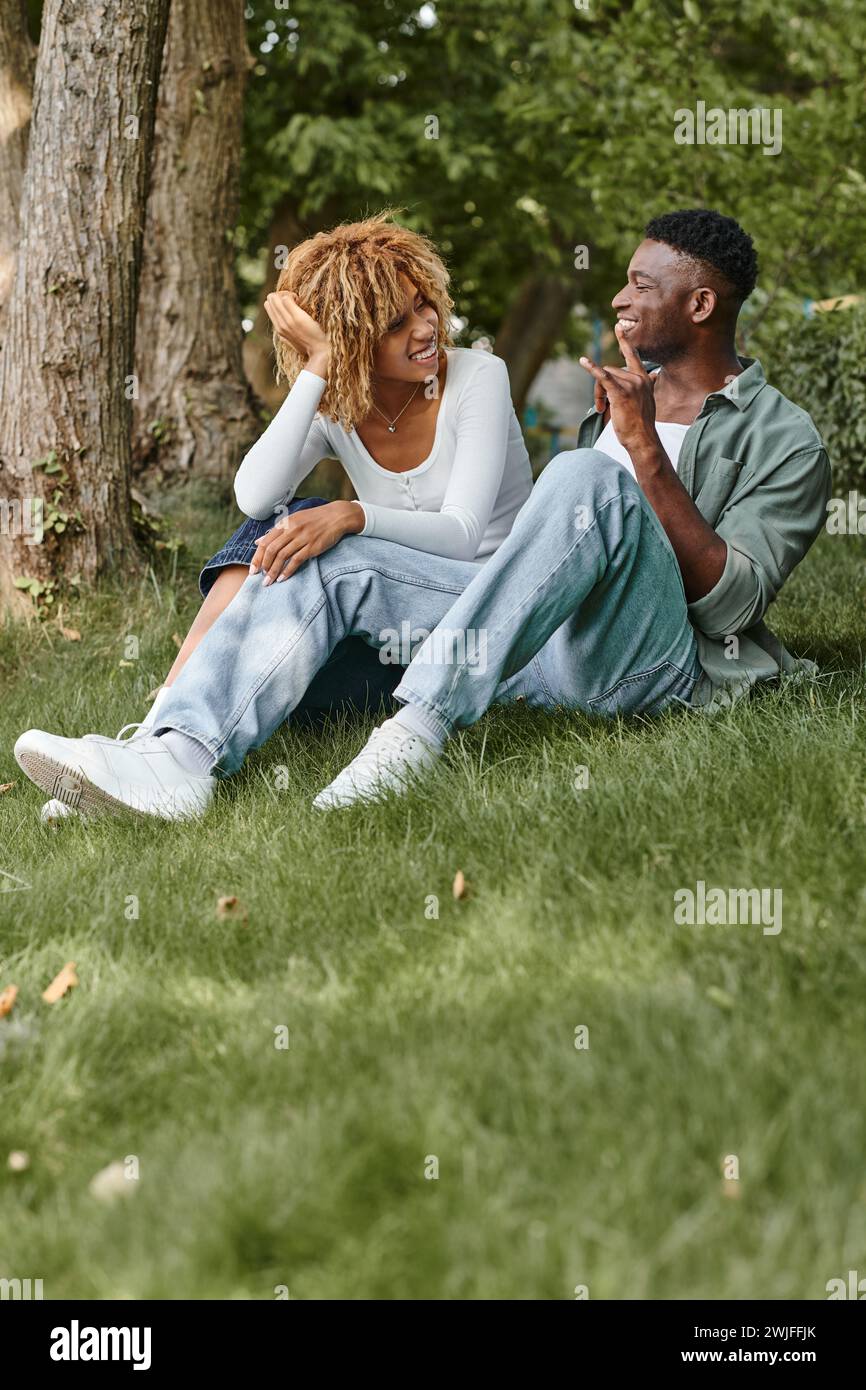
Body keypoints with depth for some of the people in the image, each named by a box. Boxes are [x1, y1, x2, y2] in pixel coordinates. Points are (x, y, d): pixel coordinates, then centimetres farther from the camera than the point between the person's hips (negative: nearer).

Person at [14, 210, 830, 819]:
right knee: (334, 562, -7)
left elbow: (729, 601, -11)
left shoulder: (784, 442, 4)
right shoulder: (621, 400, 27)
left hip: (655, 664, -7)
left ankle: (420, 725, -40)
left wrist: (647, 450, -16)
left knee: (587, 479, -33)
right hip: (547, 653, 7)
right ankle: (180, 755, -31)